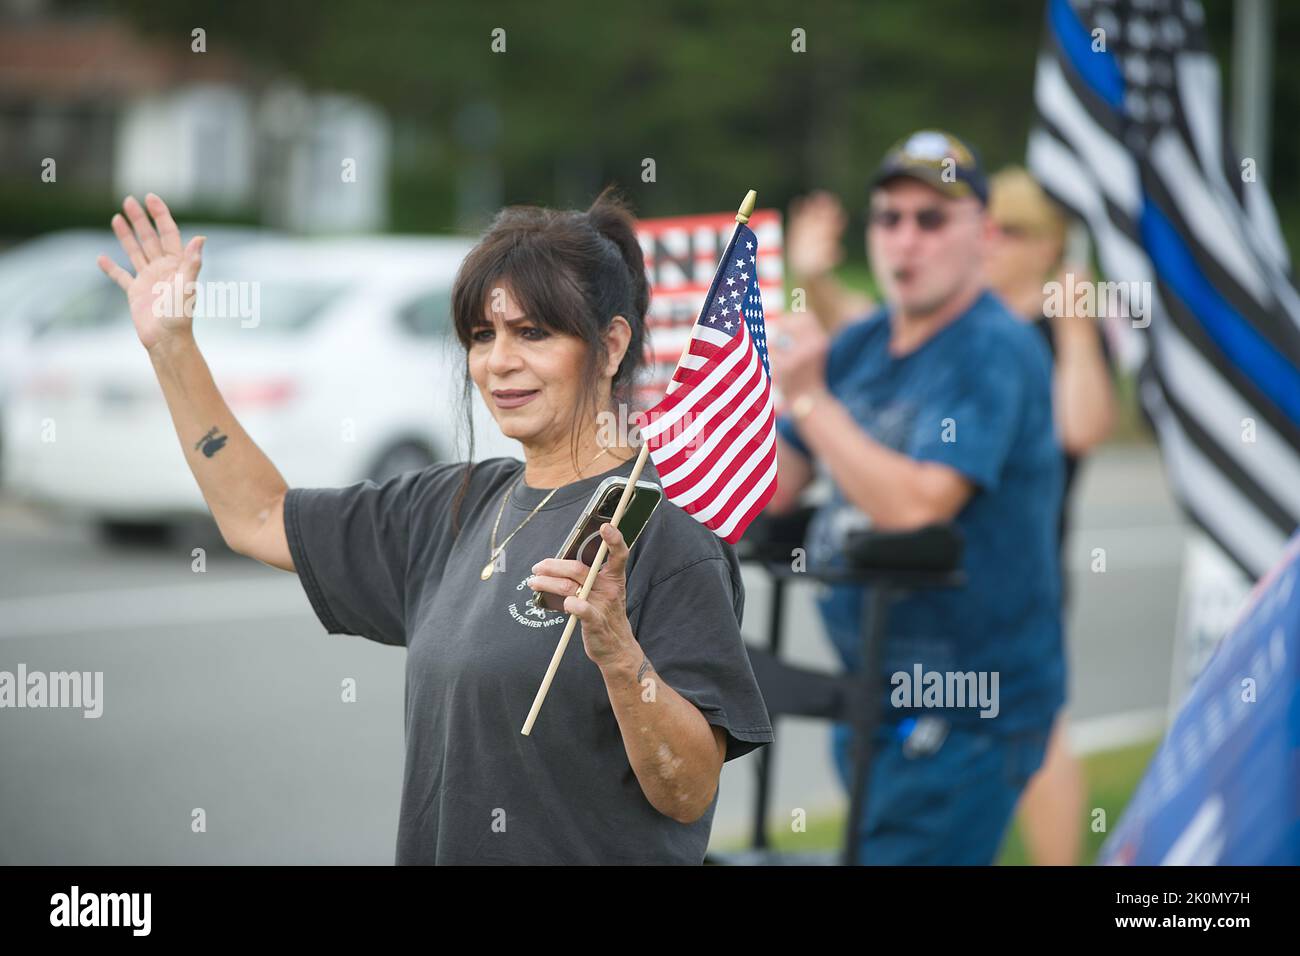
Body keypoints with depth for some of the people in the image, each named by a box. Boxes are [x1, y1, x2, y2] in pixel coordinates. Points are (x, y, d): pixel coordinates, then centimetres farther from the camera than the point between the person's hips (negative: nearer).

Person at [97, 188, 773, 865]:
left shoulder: (661, 524, -14)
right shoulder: (458, 507, 8)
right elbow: (257, 517, 18)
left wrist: (618, 653, -34)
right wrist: (170, 344, 15)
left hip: (603, 854, -7)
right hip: (437, 846, 7)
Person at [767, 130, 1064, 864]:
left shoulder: (997, 351, -14)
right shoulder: (859, 347, 11)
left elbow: (915, 502, -25)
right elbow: (772, 492, 10)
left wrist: (809, 398, -19)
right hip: (872, 693, 9)